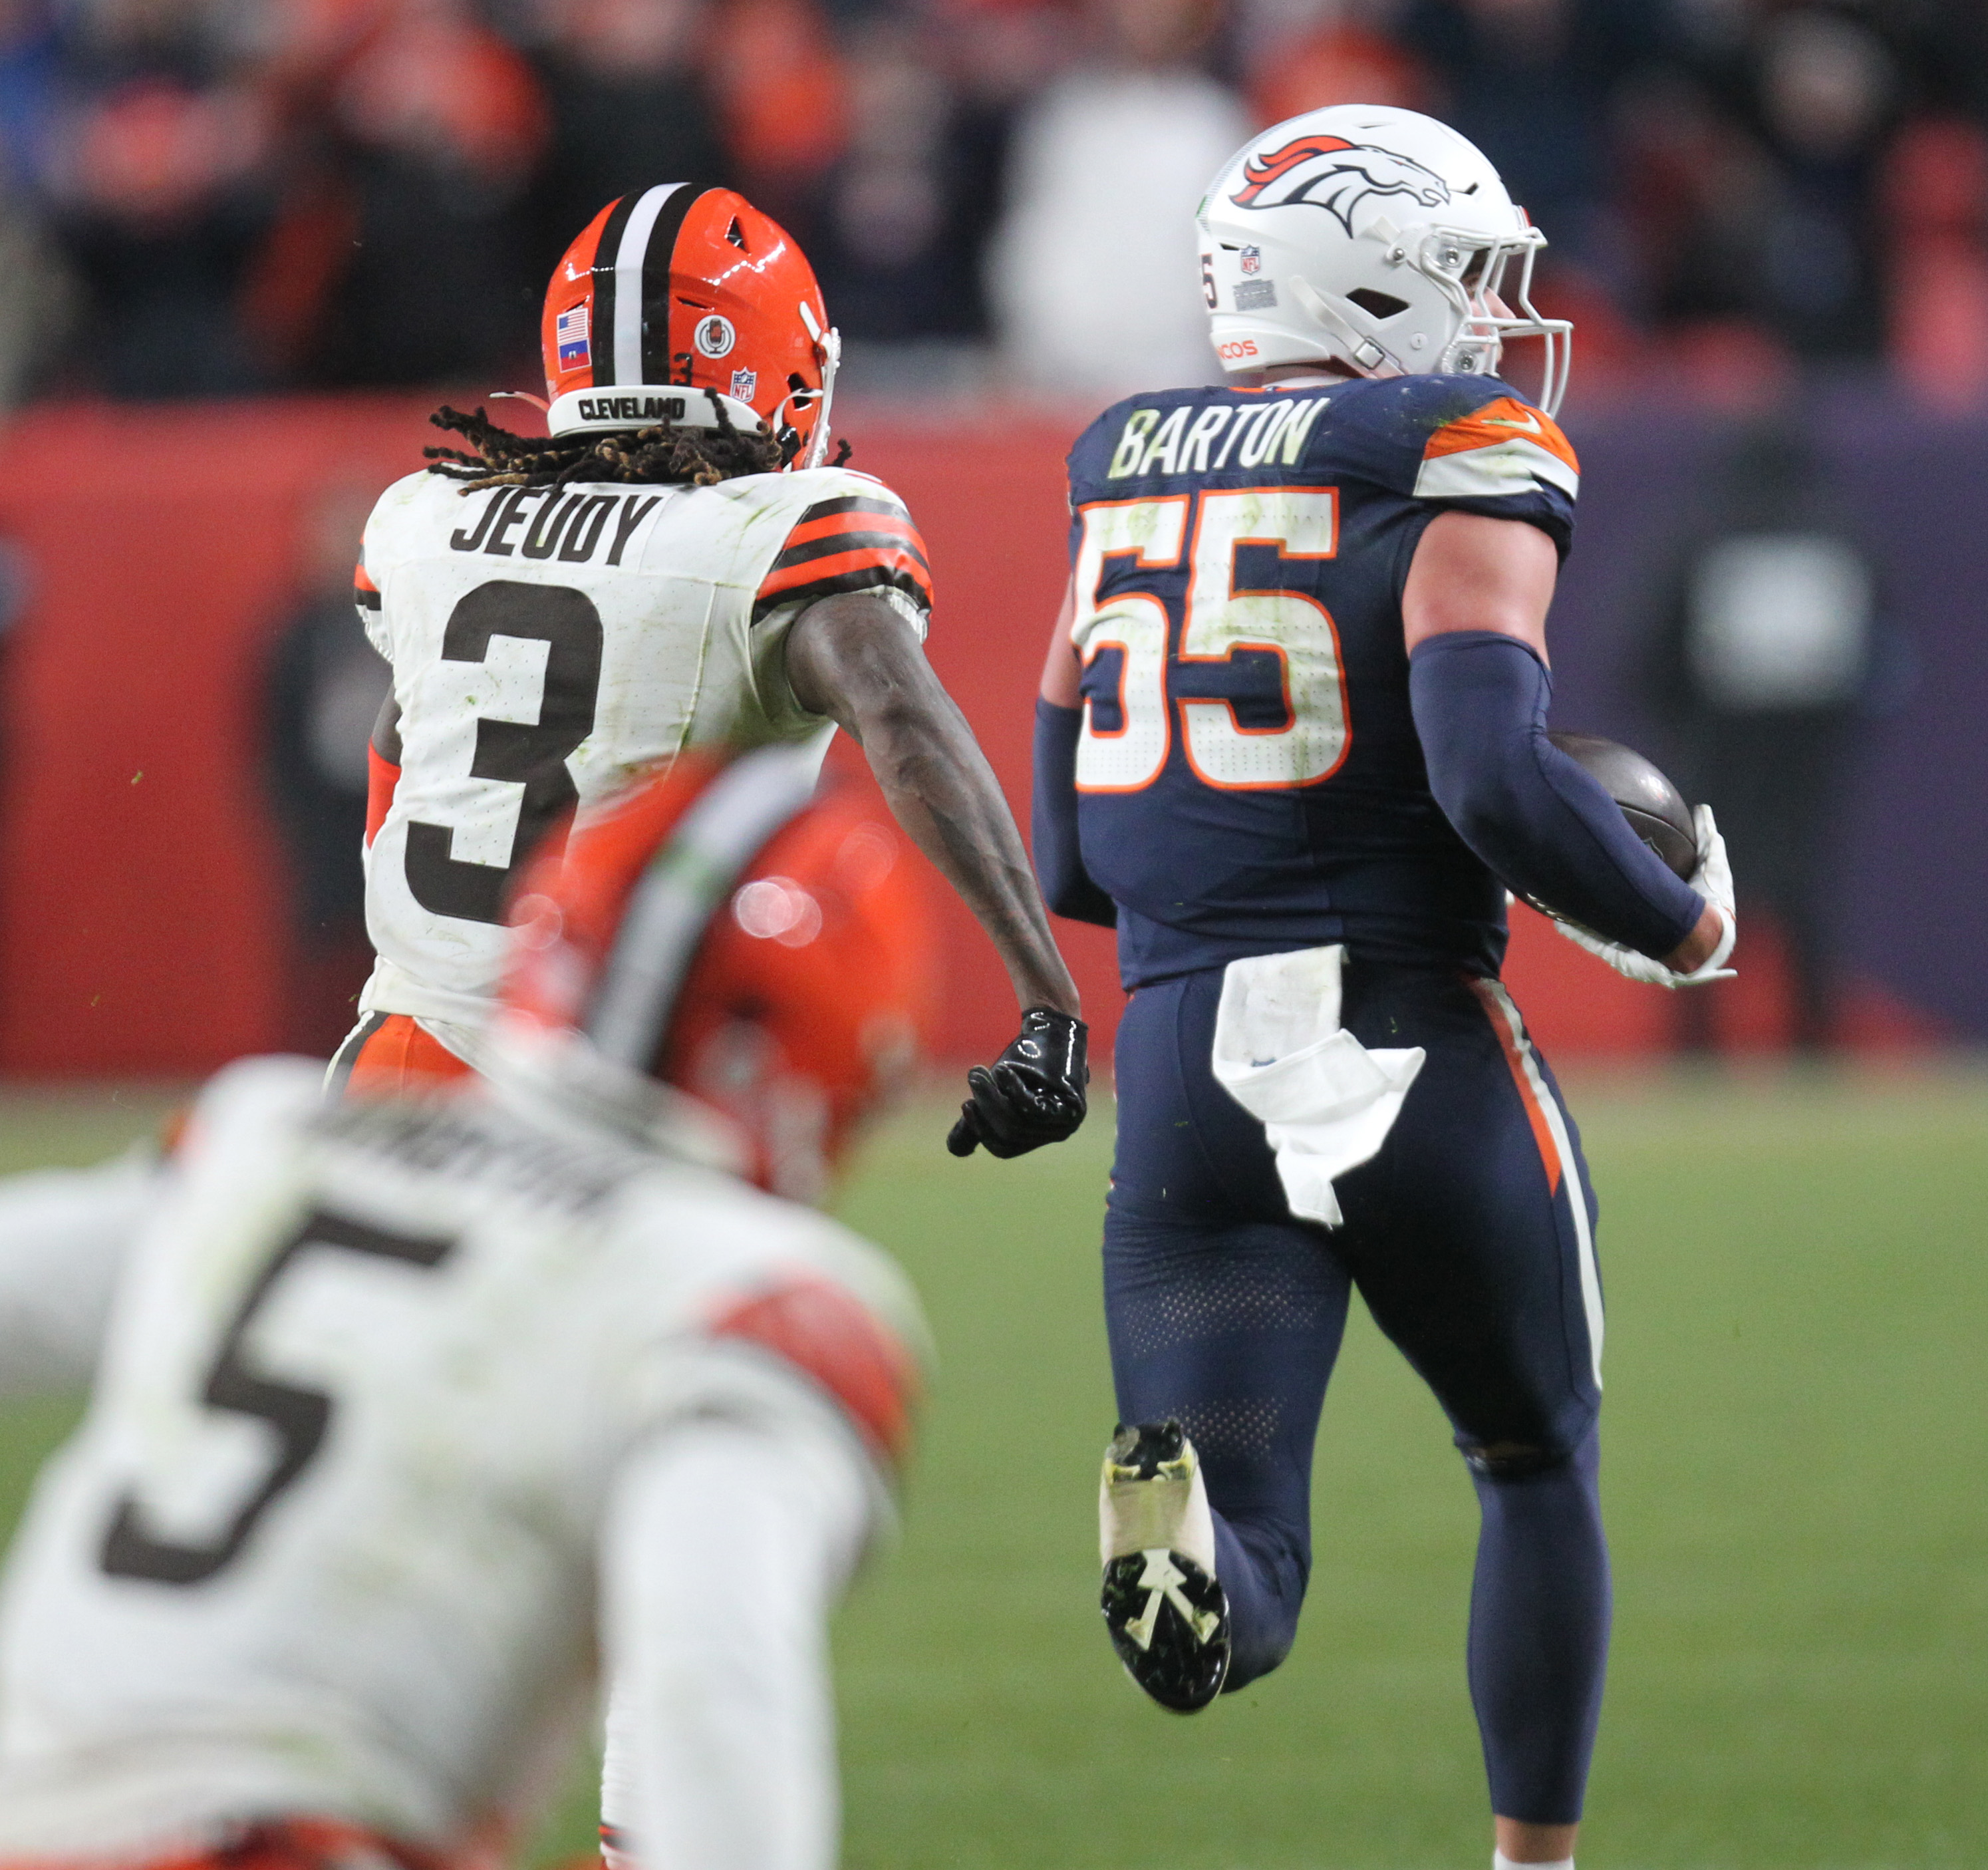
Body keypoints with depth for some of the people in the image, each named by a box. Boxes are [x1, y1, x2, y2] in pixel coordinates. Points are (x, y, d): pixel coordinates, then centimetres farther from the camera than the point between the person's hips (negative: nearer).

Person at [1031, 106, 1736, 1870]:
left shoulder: (1122, 475, 14)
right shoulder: (1465, 457, -5)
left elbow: (1068, 862, 15)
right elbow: (1493, 776, -19)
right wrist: (1679, 927, -2)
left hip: (1186, 1066, 4)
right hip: (1412, 1048, -4)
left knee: (1226, 1614, -1)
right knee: (1540, 1466, 23)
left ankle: (1177, 1513, -36)